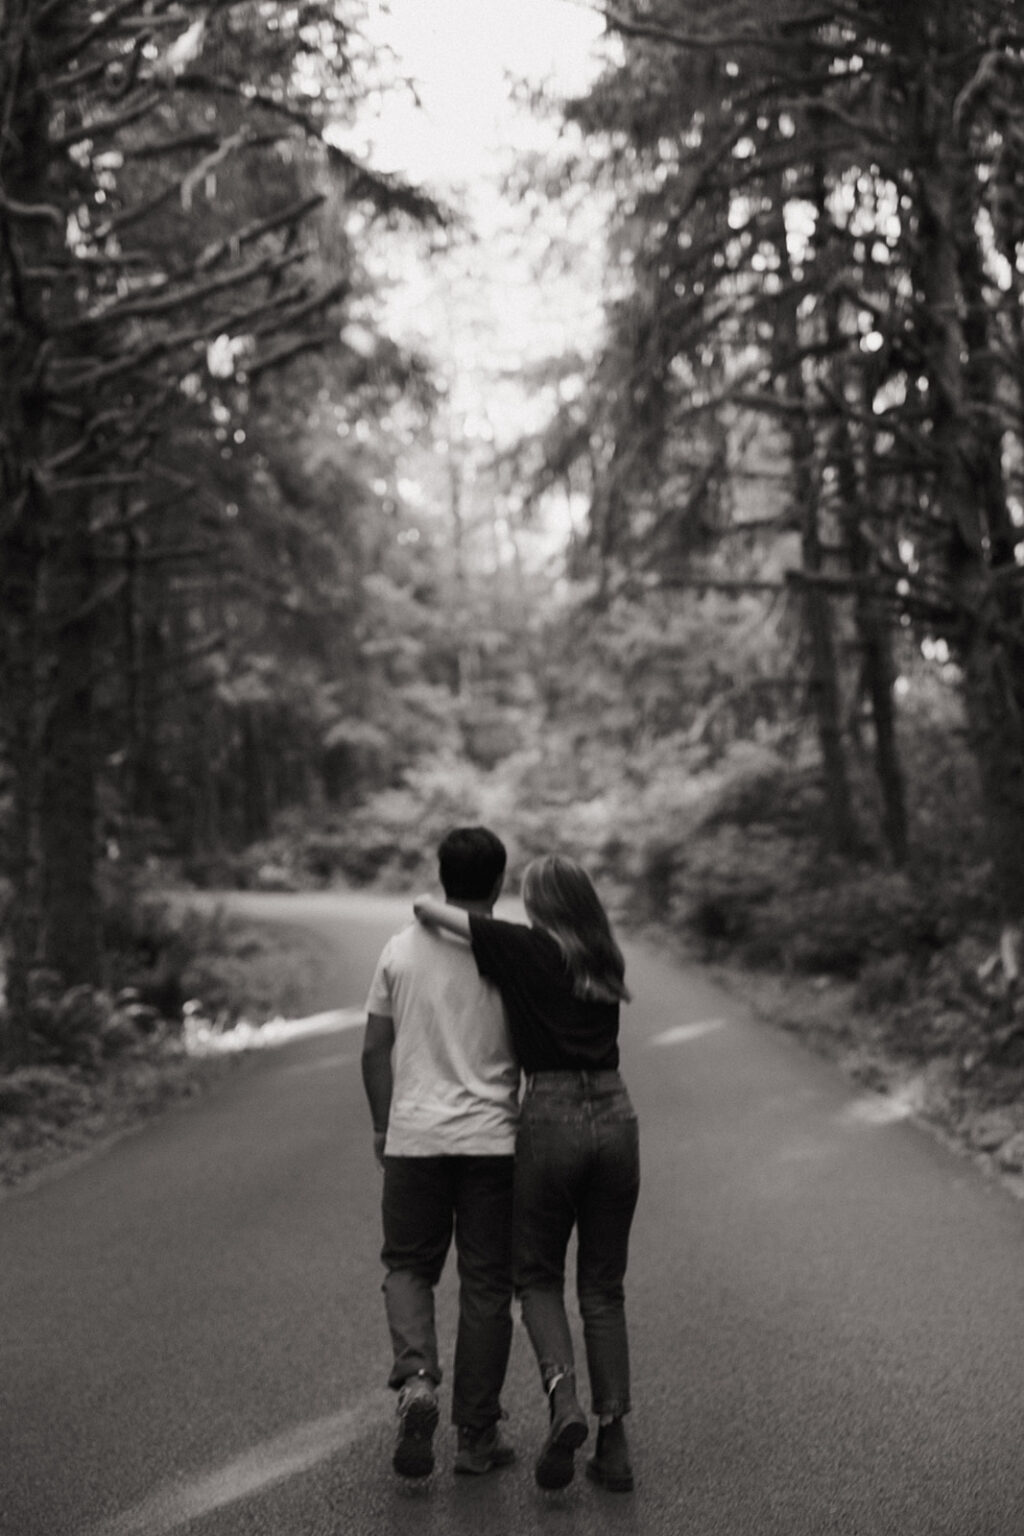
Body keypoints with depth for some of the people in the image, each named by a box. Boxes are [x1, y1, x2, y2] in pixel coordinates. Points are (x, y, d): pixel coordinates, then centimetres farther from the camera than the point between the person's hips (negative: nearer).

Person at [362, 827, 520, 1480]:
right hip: (492, 1139, -1)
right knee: (486, 1285, 9)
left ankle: (416, 1379, -7)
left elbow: (375, 1050, 4)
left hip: (414, 1136, 1)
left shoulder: (402, 949, 1)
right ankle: (478, 1435, 16)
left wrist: (383, 1126, 16)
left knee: (408, 1267, 17)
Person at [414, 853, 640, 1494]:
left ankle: (564, 1398, -7)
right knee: (604, 1288, 13)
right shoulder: (608, 963, 12)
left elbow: (427, 909, -5)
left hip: (550, 1116, -4)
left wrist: (427, 906, 20)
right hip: (614, 1116, 4)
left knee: (539, 1275, 14)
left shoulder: (525, 949, -3)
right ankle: (614, 1441, 12)